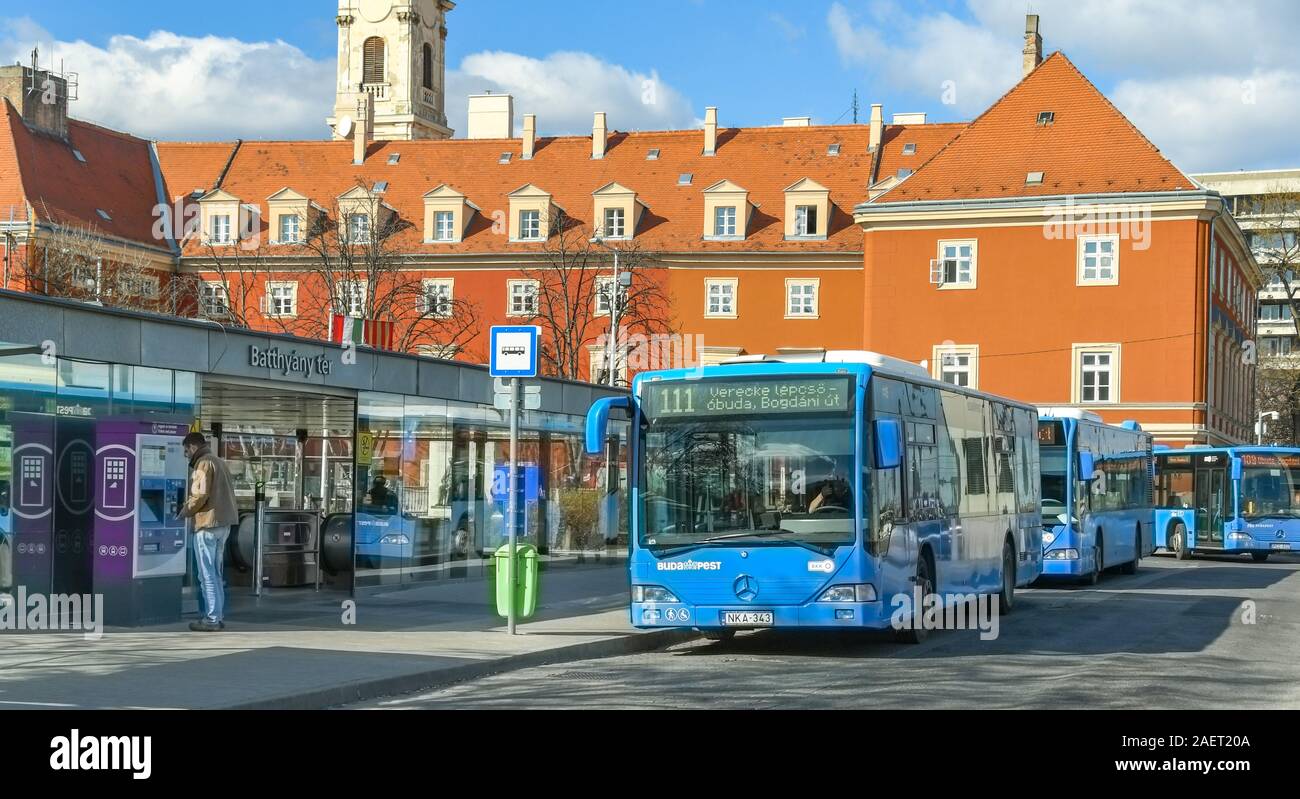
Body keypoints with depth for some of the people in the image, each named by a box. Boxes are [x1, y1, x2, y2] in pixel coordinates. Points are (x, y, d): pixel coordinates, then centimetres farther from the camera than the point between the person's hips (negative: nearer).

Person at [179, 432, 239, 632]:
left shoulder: (204, 463, -9)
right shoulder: (219, 462, 20)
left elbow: (200, 495, -19)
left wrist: (185, 511, -4)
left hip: (208, 523, -9)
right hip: (223, 523, 9)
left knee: (207, 574, -5)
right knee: (216, 573, 14)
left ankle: (211, 619, -5)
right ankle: (218, 616, 16)